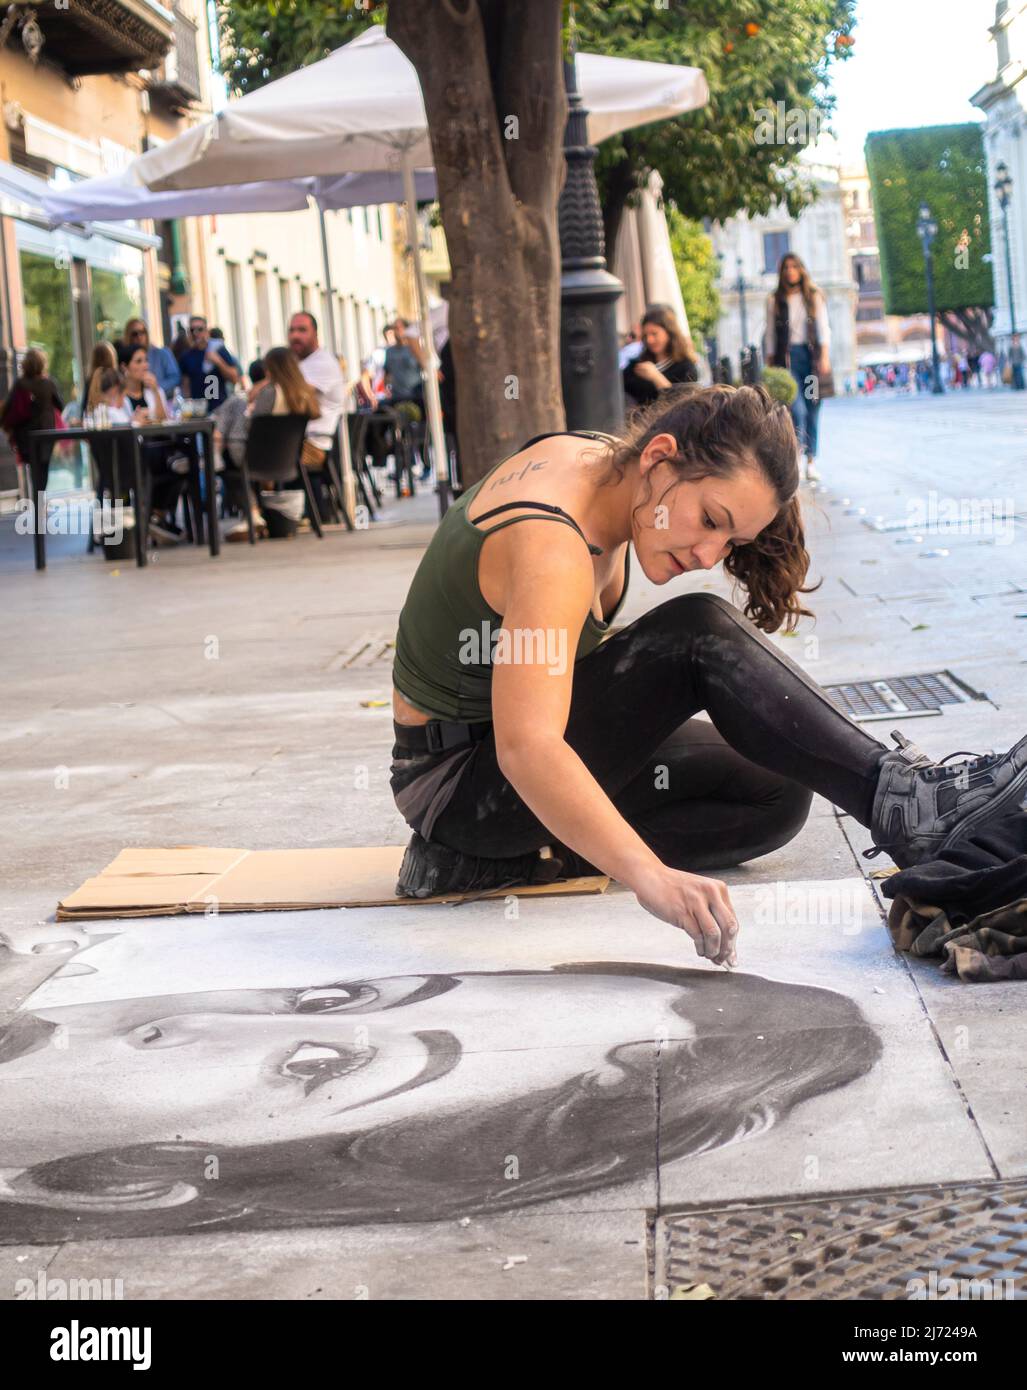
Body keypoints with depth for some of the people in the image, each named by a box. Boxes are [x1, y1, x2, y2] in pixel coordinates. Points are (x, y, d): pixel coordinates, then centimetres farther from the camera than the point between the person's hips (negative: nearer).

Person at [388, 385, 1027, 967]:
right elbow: (525, 748, -45)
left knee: (776, 796, -4)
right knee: (703, 637, -30)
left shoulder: (599, 456, -3)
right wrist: (653, 878, -56)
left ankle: (516, 863, -8)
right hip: (460, 780, -10)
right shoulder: (551, 550, -31)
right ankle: (904, 798, -27)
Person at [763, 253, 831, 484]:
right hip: (787, 357, -1)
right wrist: (770, 366, 4)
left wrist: (824, 357, -8)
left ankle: (811, 461, 10)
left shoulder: (814, 296, 10)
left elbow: (823, 328, 3)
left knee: (813, 409, 3)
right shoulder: (775, 301, 8)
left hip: (811, 355, 1)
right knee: (797, 408, -17)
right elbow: (770, 335, 9)